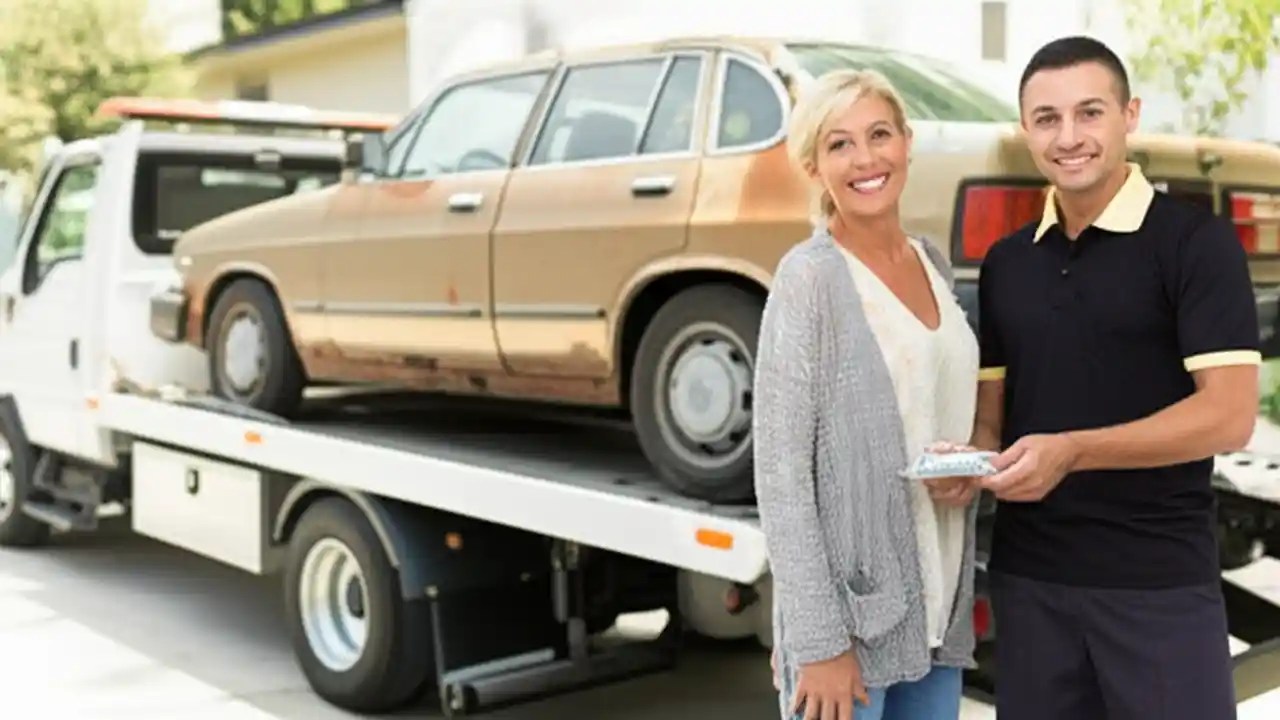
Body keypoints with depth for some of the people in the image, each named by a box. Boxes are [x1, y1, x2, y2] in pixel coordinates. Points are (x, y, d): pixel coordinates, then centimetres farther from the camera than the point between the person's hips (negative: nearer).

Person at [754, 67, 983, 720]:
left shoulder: (933, 264, 8)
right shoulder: (809, 276, -12)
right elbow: (780, 471, -14)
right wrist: (817, 640, -17)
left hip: (937, 607, 6)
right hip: (848, 610, -6)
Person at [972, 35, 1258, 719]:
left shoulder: (1196, 241, -7)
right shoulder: (1004, 263, 10)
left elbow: (1229, 416, -15)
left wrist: (1072, 450, -25)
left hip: (1160, 581, -4)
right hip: (1027, 576, 5)